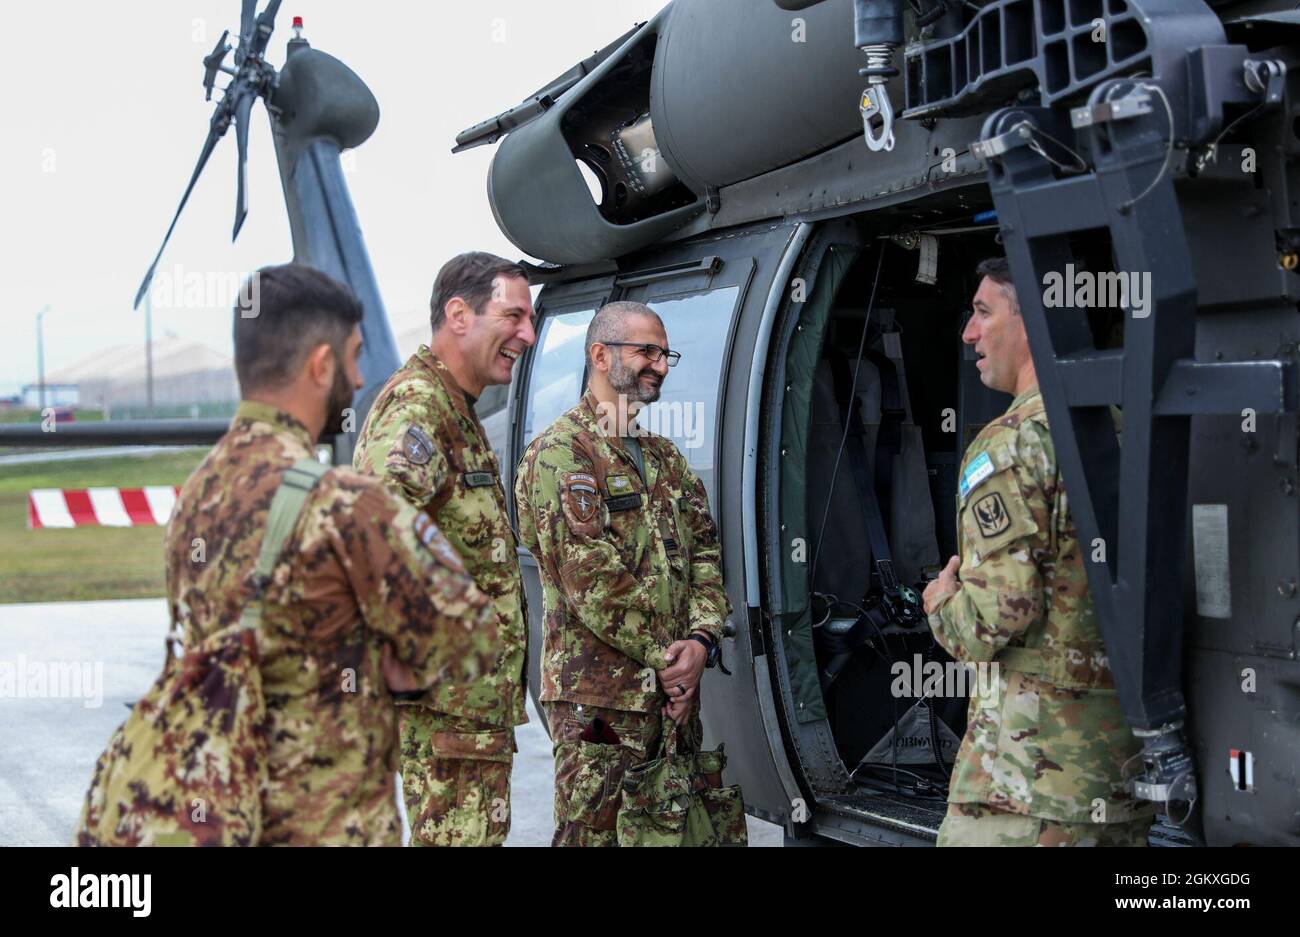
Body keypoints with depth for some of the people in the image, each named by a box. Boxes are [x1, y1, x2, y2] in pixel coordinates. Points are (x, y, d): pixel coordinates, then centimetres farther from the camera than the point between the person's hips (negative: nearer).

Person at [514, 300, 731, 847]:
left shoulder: (665, 456, 18)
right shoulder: (561, 453, -8)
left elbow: (705, 552, 13)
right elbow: (592, 581, -15)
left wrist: (701, 639, -5)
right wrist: (665, 660, -12)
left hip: (674, 692, 8)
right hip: (599, 696, -8)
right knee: (594, 835, -4)